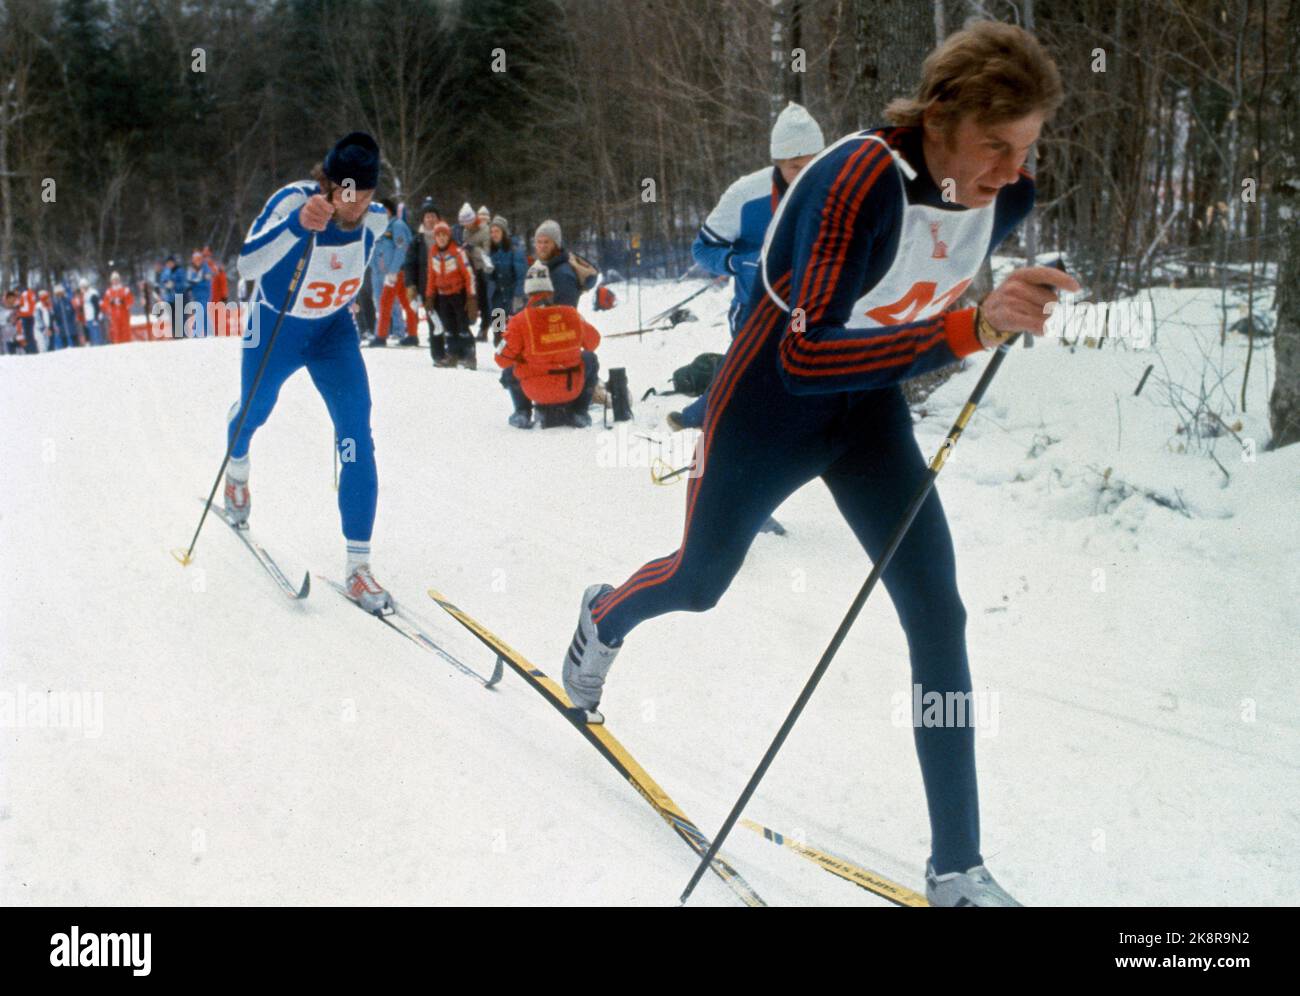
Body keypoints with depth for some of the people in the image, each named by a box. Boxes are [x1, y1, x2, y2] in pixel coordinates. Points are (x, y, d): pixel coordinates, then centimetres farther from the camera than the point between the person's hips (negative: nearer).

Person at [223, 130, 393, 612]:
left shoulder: (375, 219, -18)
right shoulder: (293, 202, -32)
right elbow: (246, 266, -48)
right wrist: (298, 225, -62)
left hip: (334, 331, 2)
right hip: (274, 330, -2)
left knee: (357, 440, -12)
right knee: (255, 411, 24)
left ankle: (358, 568, -9)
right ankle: (237, 472, 63)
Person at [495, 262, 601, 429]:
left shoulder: (520, 321, -15)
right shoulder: (572, 314, -6)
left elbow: (502, 359, -5)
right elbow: (593, 341, 13)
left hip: (536, 391, -1)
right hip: (573, 389, 1)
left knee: (508, 371, 28)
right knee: (590, 359, 30)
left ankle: (523, 413, 16)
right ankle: (578, 413, 24)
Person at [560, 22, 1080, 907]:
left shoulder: (1006, 198, -13)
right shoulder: (864, 179, -35)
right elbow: (804, 358, -43)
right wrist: (971, 327, -51)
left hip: (869, 409, 5)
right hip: (771, 401, -5)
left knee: (939, 615, -7)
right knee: (700, 584, 19)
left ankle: (958, 869, 1)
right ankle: (605, 619, 57)